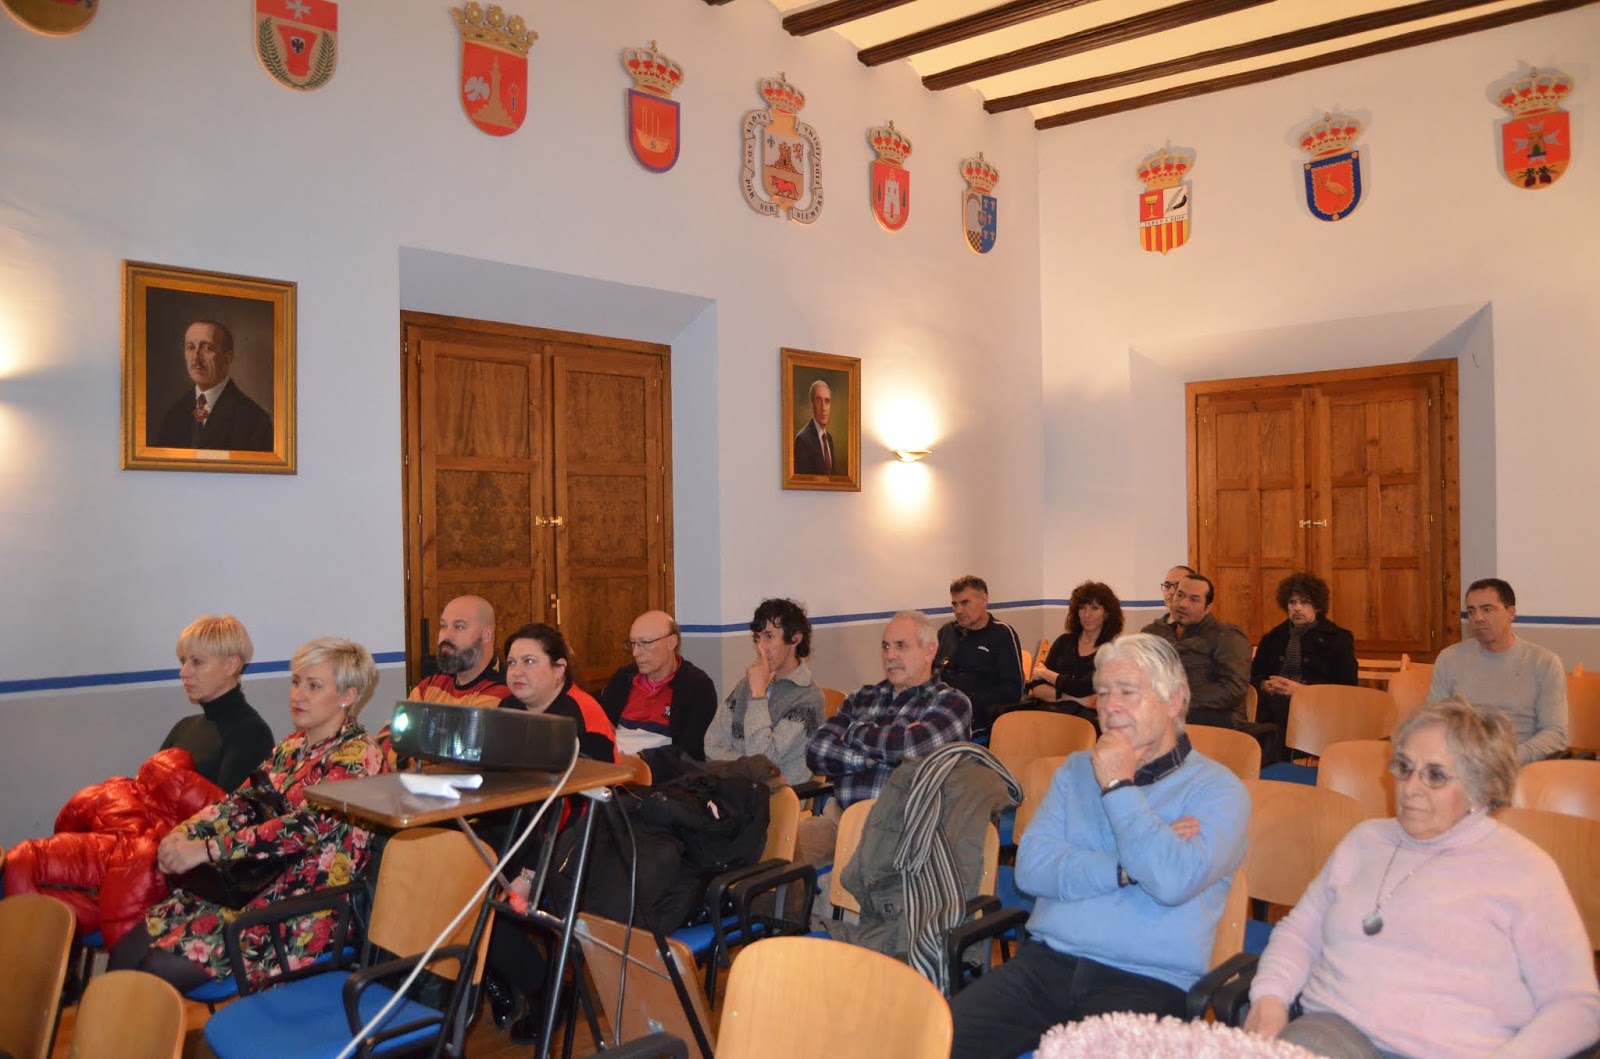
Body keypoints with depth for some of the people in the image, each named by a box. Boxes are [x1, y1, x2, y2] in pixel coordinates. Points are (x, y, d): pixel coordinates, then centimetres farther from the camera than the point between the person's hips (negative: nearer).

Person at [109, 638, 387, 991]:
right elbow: (243, 800, 11)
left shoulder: (358, 755, -11)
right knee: (126, 953, -4)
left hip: (305, 907, -8)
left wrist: (208, 849, -23)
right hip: (255, 884, 8)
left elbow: (308, 825, -22)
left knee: (163, 970, -18)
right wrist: (187, 831, -8)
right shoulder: (294, 744, 16)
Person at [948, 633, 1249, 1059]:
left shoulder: (1217, 788, 1)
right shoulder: (1076, 770, 15)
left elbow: (1173, 882, -18)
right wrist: (1129, 867, -8)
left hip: (1146, 984, -3)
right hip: (1044, 962, 4)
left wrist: (1118, 786, -9)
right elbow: (1031, 868, 2)